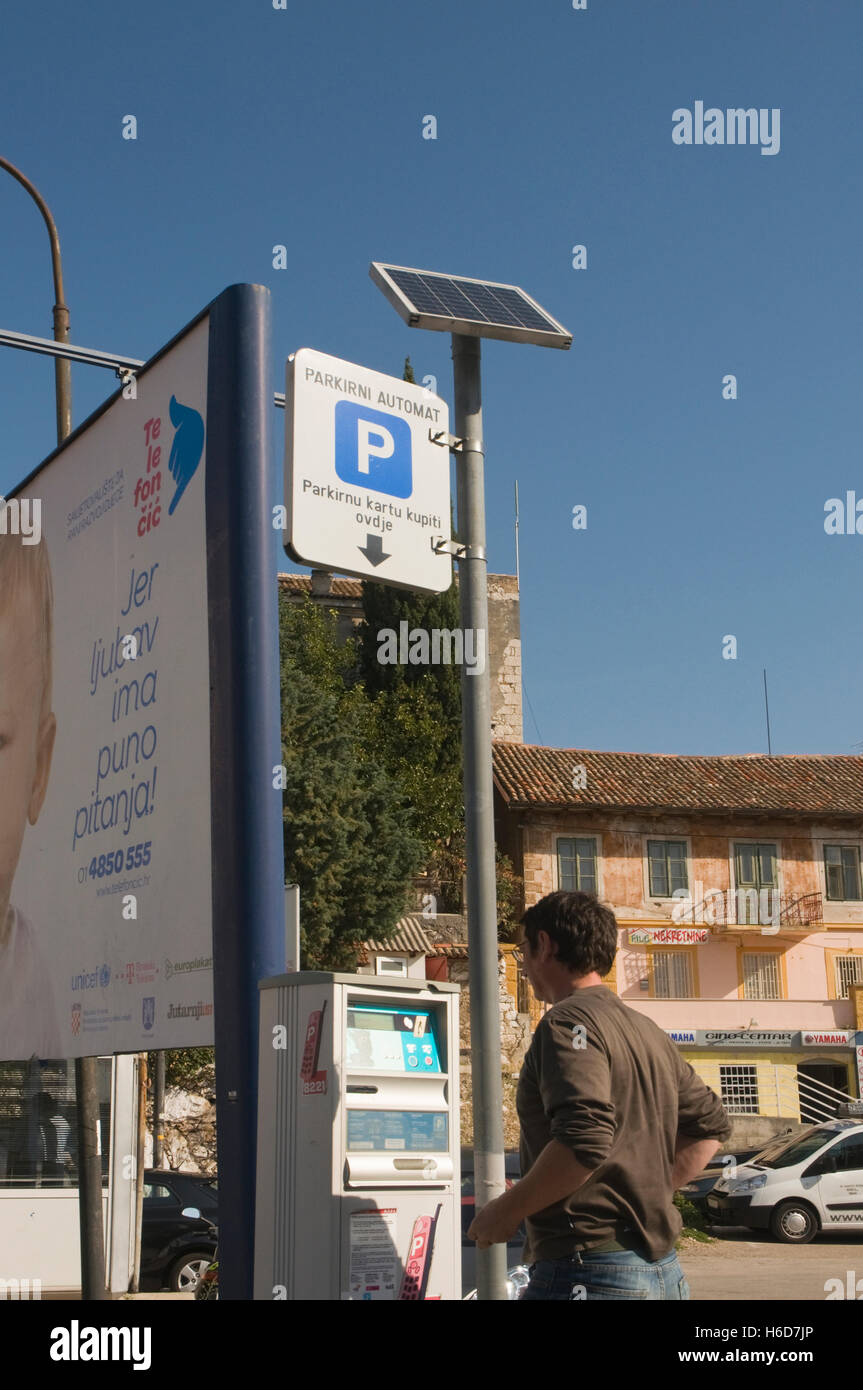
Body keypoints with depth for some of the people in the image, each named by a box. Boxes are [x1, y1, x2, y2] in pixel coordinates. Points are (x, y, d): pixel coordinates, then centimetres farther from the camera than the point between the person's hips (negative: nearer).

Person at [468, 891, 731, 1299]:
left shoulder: (569, 1021, -11)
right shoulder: (647, 1031, 18)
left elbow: (584, 1142, -24)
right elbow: (710, 1125, 25)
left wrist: (505, 1210, -13)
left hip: (589, 1275, -9)